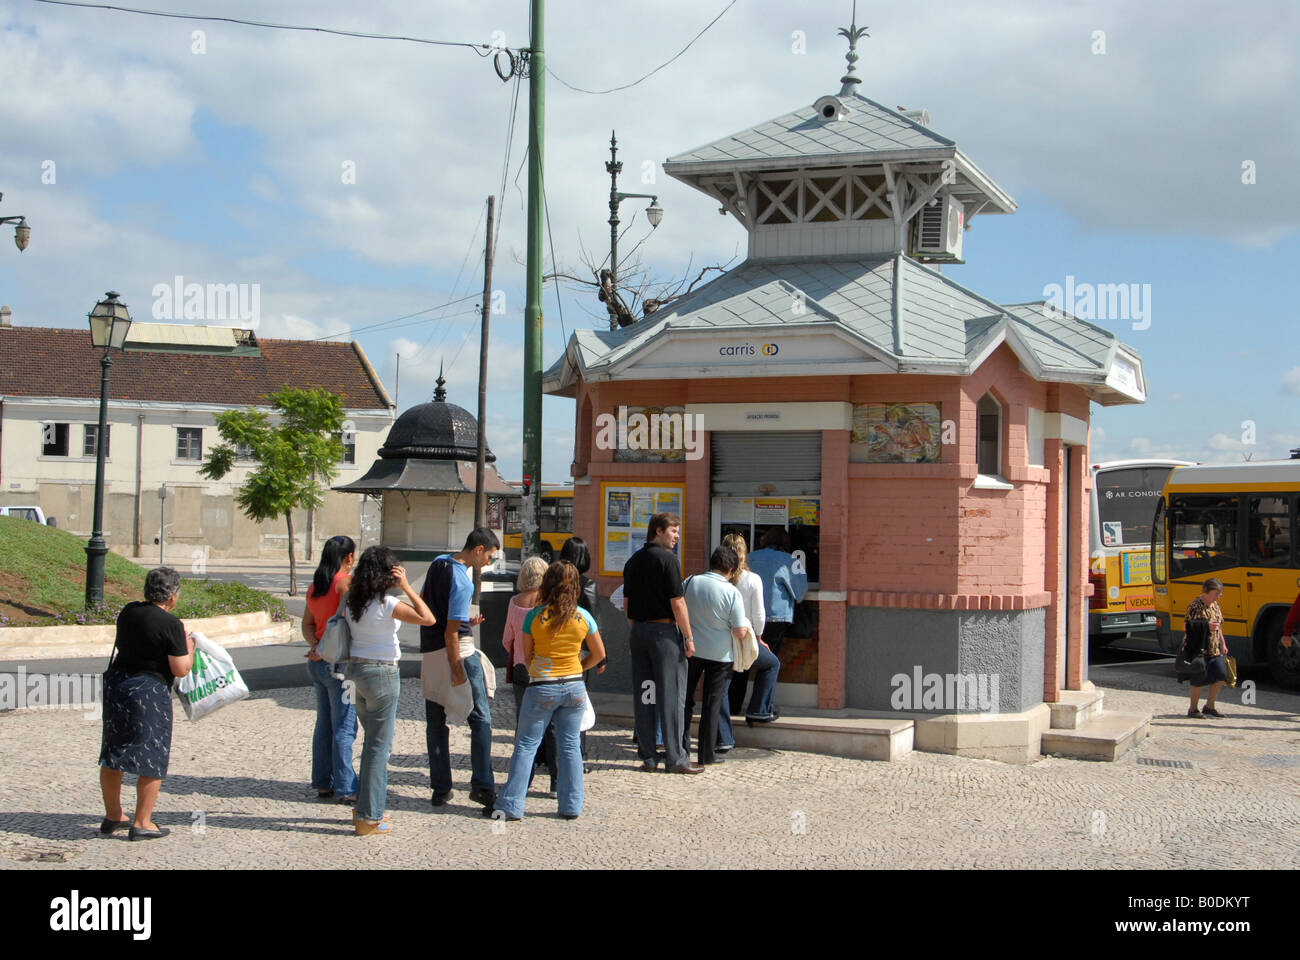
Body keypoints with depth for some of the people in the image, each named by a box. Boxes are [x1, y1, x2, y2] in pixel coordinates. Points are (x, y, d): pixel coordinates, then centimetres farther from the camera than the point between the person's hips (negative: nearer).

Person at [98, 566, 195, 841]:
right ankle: (142, 823, 8)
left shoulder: (128, 612, 4)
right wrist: (189, 648, 4)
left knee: (111, 756, 17)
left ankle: (112, 816, 29)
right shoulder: (171, 624, -16)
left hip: (116, 684, 7)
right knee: (153, 759, 5)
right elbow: (181, 669, -15)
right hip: (150, 693, -7)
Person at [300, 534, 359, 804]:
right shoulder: (346, 581, -13)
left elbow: (307, 624, 11)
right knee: (344, 727, -3)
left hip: (319, 663, 8)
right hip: (339, 661, -8)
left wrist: (317, 646, -4)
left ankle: (323, 783, 20)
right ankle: (345, 788, -1)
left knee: (324, 724, 15)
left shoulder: (315, 585, 12)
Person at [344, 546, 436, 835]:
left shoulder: (352, 602, 3)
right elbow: (428, 619, -23)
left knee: (374, 741, 20)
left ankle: (366, 807, 26)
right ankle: (368, 818, 4)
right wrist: (406, 586, -19)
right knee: (379, 746, 1)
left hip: (356, 669, 7)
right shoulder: (387, 605, -17)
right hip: (382, 673, -7)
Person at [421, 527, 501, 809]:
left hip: (429, 650, 8)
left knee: (436, 723, 11)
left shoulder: (438, 563, 8)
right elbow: (451, 632, -21)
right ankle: (482, 786, -4)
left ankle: (440, 790, 14)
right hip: (458, 651, -8)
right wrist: (457, 672, -19)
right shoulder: (462, 581, -18)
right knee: (481, 719, -1)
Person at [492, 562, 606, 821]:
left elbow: (527, 655, 1)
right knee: (569, 746, 10)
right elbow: (599, 654, 8)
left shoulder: (534, 616, -8)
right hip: (574, 686, 3)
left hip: (542, 687, -3)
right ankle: (571, 806, 11)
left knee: (525, 745, 3)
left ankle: (511, 805, 3)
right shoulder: (583, 617, -2)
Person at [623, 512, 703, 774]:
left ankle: (647, 757, 11)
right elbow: (677, 603, -14)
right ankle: (676, 758, -1)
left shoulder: (633, 561, 12)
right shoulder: (666, 559, -11)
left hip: (639, 632, 7)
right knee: (671, 694, -3)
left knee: (643, 695, 8)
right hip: (664, 630, -7)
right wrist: (689, 637, -9)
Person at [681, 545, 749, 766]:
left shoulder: (690, 582, -5)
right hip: (719, 654, -2)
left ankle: (681, 748, 15)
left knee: (684, 699, 14)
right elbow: (740, 632, -14)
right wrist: (745, 624, 8)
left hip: (691, 649, 2)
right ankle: (706, 754, 11)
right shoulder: (732, 592, -14)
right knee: (712, 704, 7)